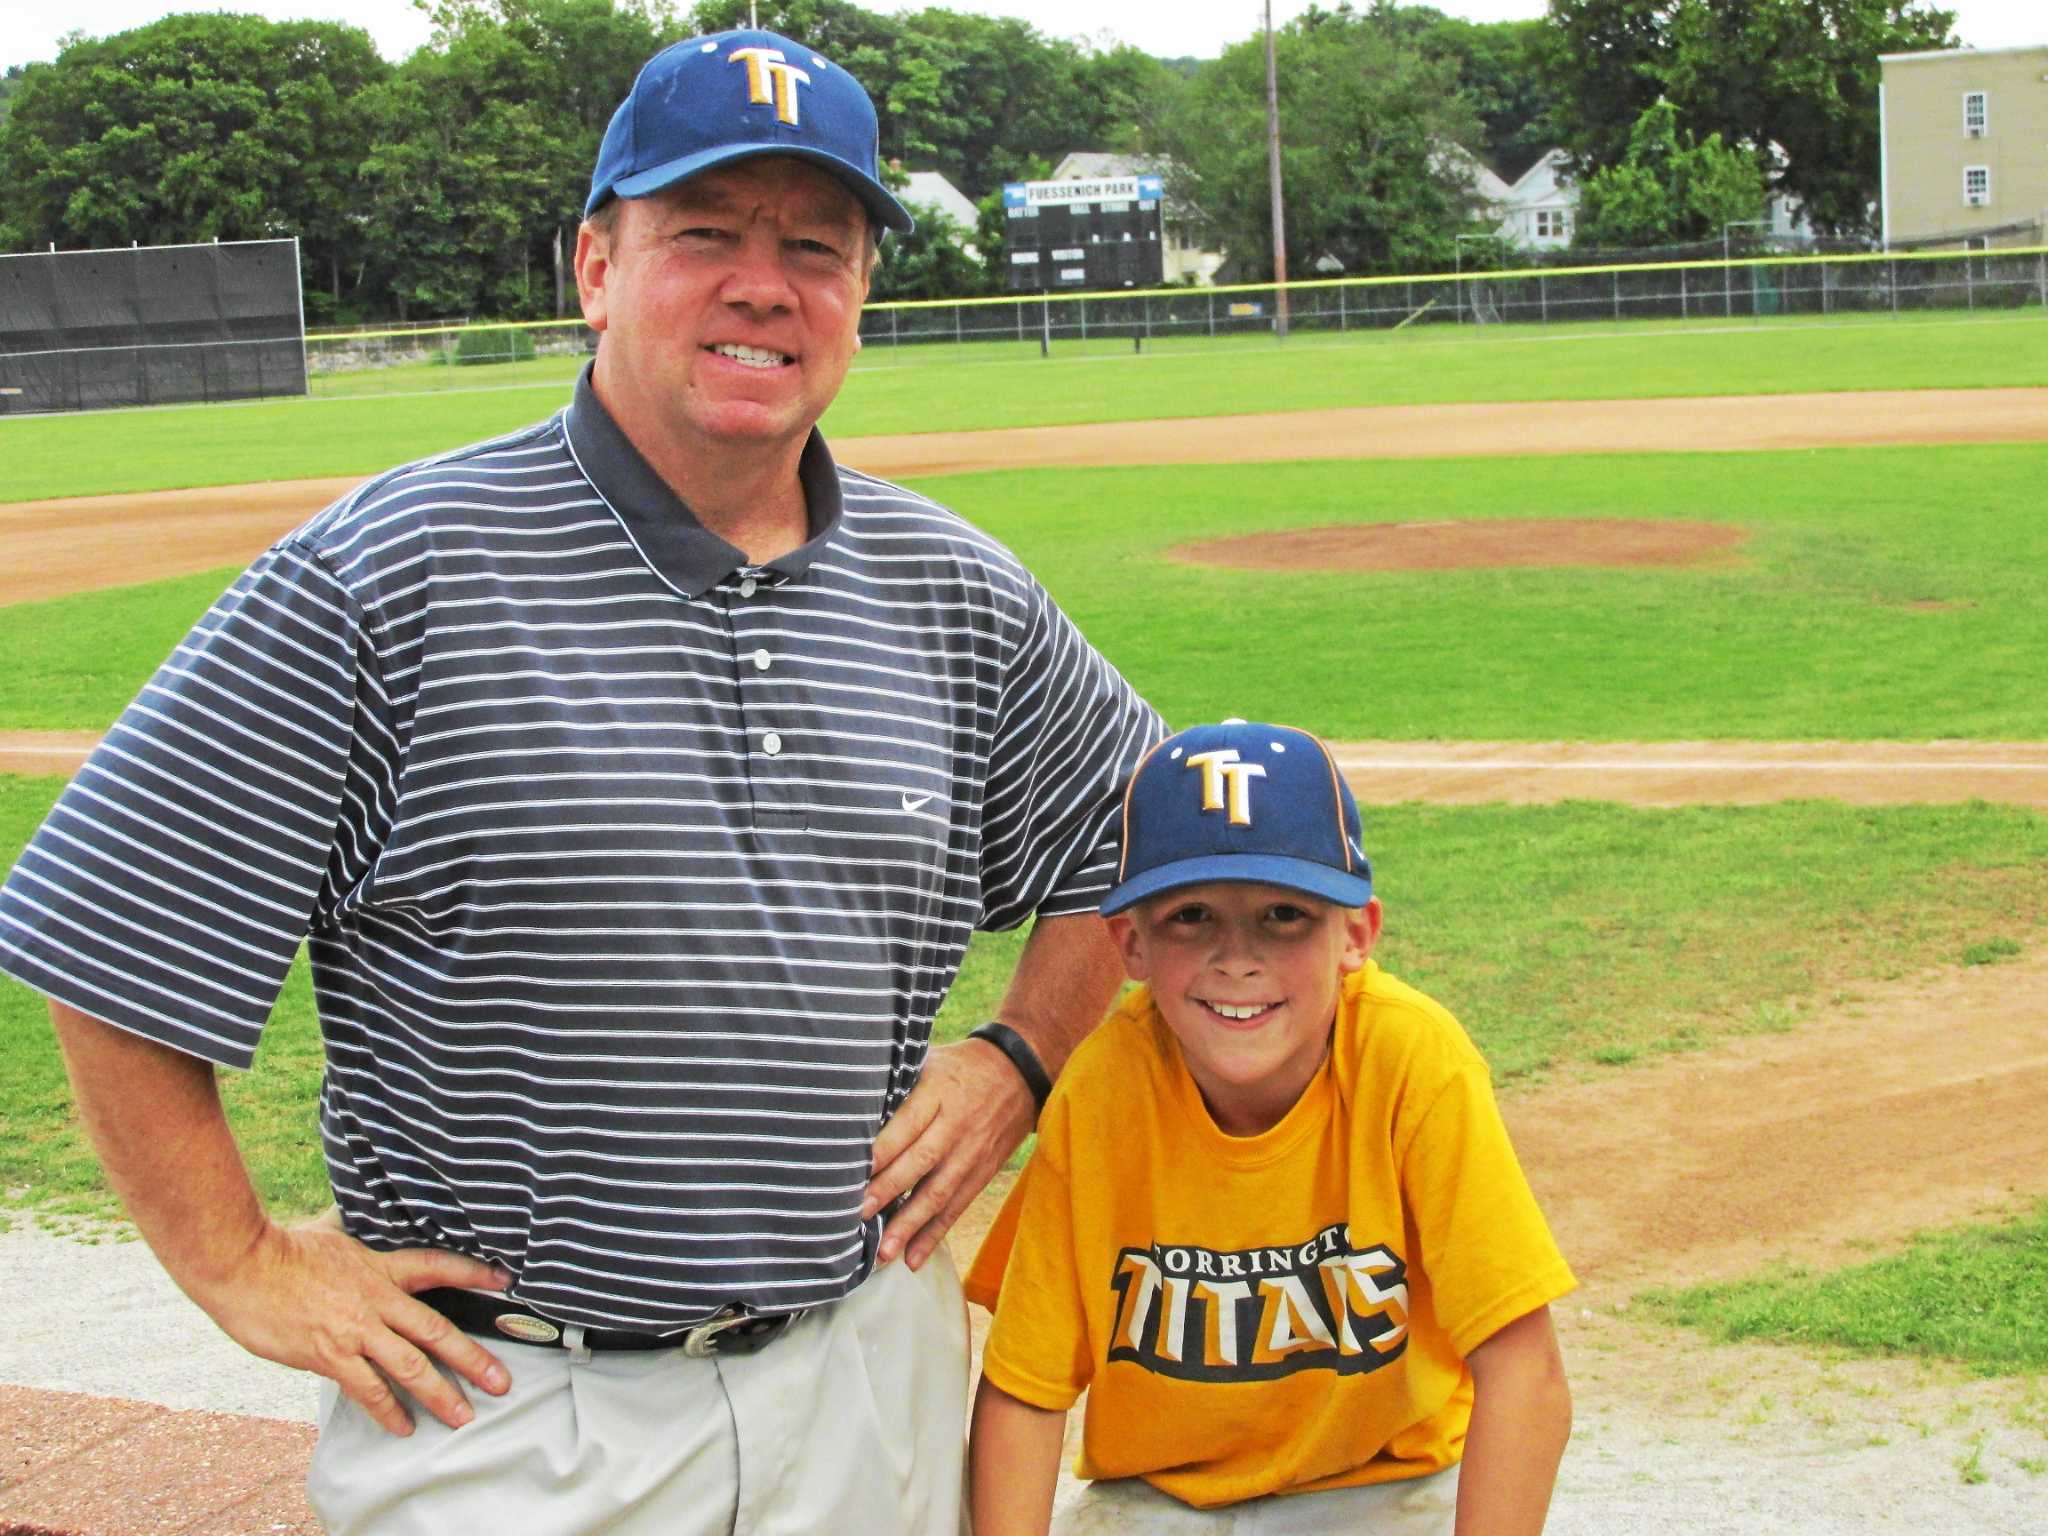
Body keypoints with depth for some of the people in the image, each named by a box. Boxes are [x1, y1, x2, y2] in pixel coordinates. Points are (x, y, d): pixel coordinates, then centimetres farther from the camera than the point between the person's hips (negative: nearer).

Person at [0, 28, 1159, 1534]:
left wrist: (1018, 1058, 6)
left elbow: (1137, 838, 20)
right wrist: (245, 1270, -8)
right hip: (509, 1411, -4)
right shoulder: (389, 575, -10)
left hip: (868, 1375, 4)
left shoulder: (958, 596, 4)